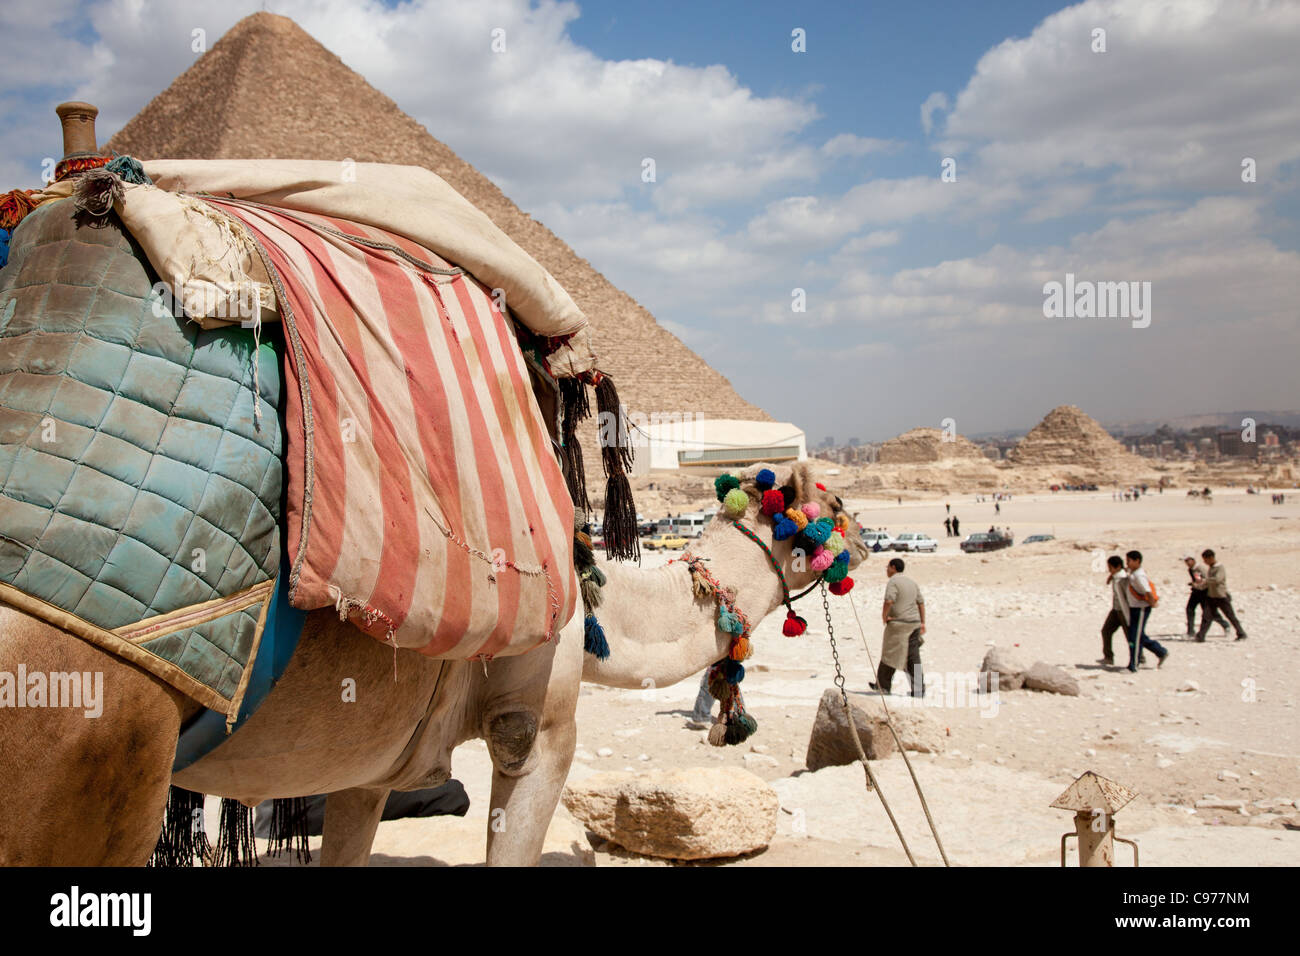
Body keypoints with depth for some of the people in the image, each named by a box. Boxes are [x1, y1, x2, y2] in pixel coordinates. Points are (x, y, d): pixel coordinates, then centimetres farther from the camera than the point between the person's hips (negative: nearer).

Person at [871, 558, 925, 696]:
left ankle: (882, 685, 15)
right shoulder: (911, 581, 16)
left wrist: (884, 616, -9)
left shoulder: (893, 581, -8)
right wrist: (922, 623, 17)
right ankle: (919, 689, -1)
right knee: (913, 656, 5)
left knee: (890, 654, 6)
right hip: (914, 622, 7)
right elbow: (921, 603, 16)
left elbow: (889, 601, -22)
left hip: (899, 623, -7)